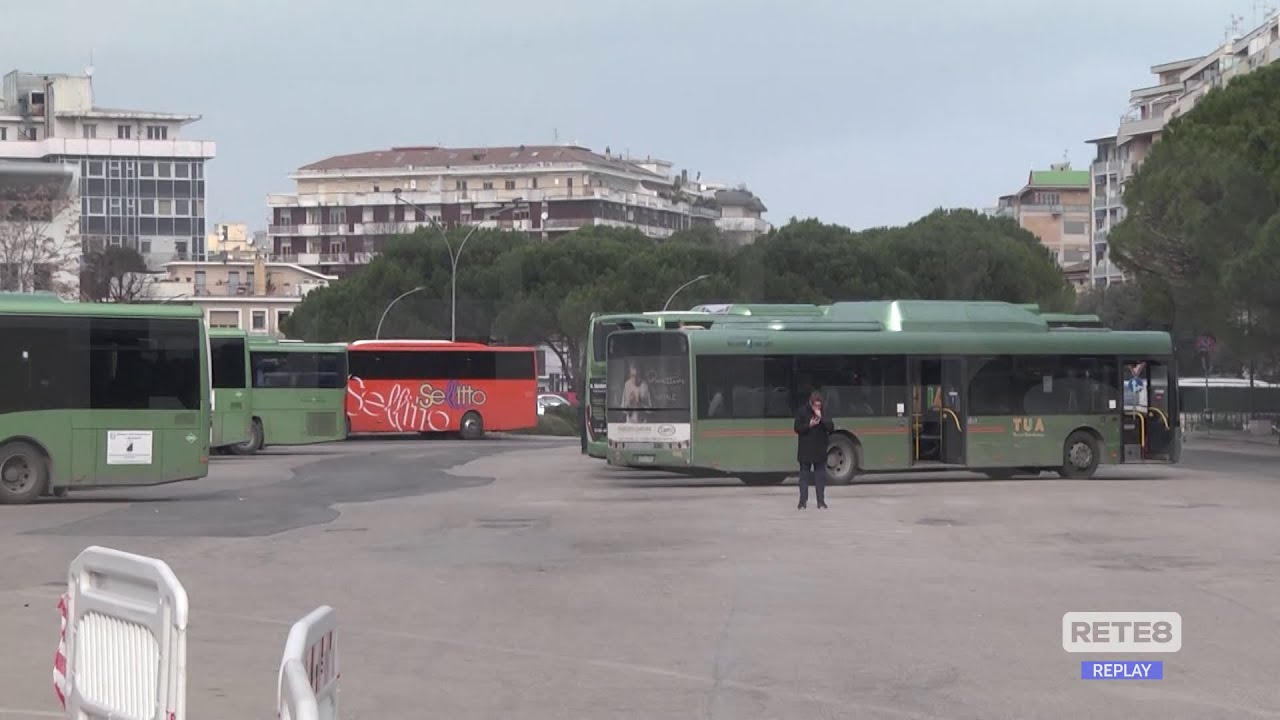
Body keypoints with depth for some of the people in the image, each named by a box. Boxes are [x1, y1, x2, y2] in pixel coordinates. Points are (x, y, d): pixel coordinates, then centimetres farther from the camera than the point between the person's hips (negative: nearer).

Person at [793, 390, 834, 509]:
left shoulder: (824, 413, 2)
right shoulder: (802, 412, -4)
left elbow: (831, 428, -7)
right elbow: (797, 429, -5)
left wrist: (821, 418, -18)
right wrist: (809, 425, -19)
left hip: (820, 451, 2)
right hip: (805, 451, -2)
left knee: (820, 475, 3)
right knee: (804, 475, 2)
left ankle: (821, 501, 8)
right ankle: (803, 501, 6)